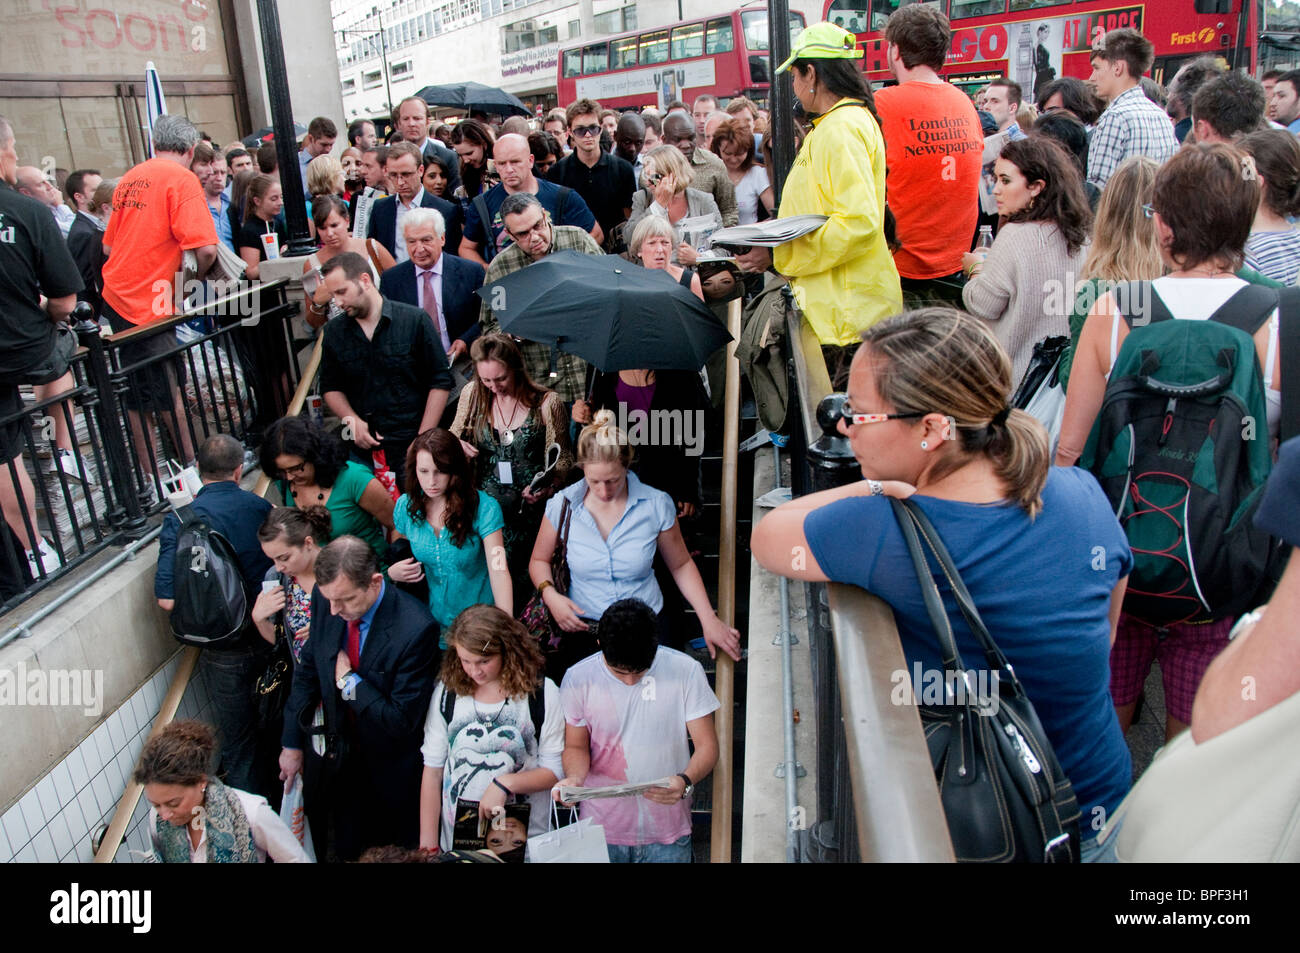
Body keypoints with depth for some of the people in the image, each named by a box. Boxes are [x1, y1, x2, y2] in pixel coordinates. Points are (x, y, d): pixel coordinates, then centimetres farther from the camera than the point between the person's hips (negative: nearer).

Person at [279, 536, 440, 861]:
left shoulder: (416, 629, -31)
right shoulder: (325, 599, -14)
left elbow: (402, 721, -24)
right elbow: (308, 671, 2)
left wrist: (348, 681, -22)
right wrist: (292, 743, 5)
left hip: (392, 773, -4)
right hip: (342, 758, 5)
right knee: (348, 852, 22)